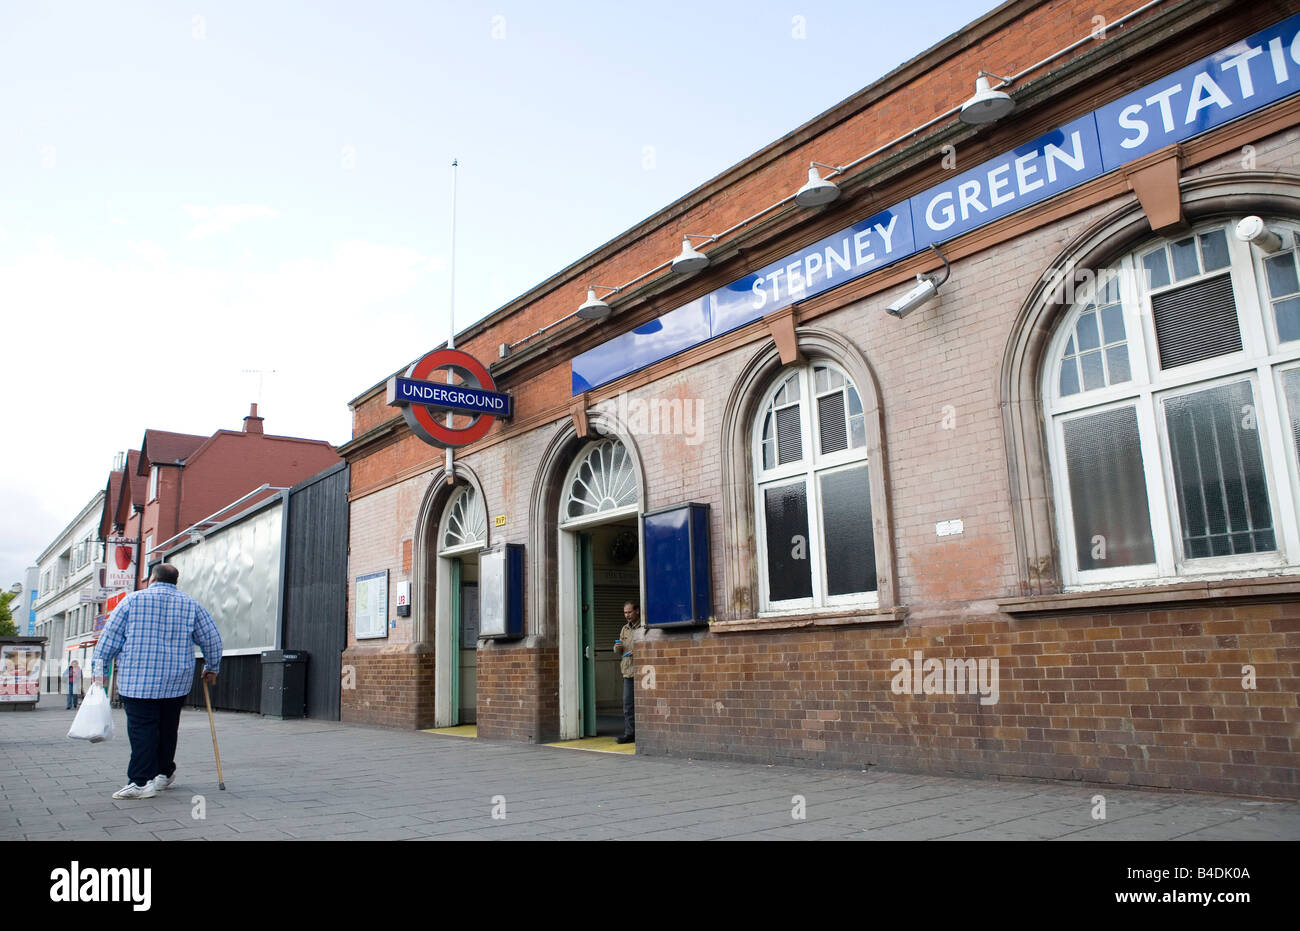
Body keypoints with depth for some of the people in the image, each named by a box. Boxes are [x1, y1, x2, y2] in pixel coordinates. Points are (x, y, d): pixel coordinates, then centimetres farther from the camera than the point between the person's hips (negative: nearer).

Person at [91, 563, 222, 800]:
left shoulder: (133, 600, 2)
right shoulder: (191, 605, 8)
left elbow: (111, 635, 0)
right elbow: (212, 638, 10)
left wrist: (99, 666, 6)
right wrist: (211, 667, 22)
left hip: (137, 678, -3)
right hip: (176, 680, 3)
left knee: (142, 729, -3)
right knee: (168, 728, 14)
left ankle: (141, 781, -8)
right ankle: (164, 773, 21)